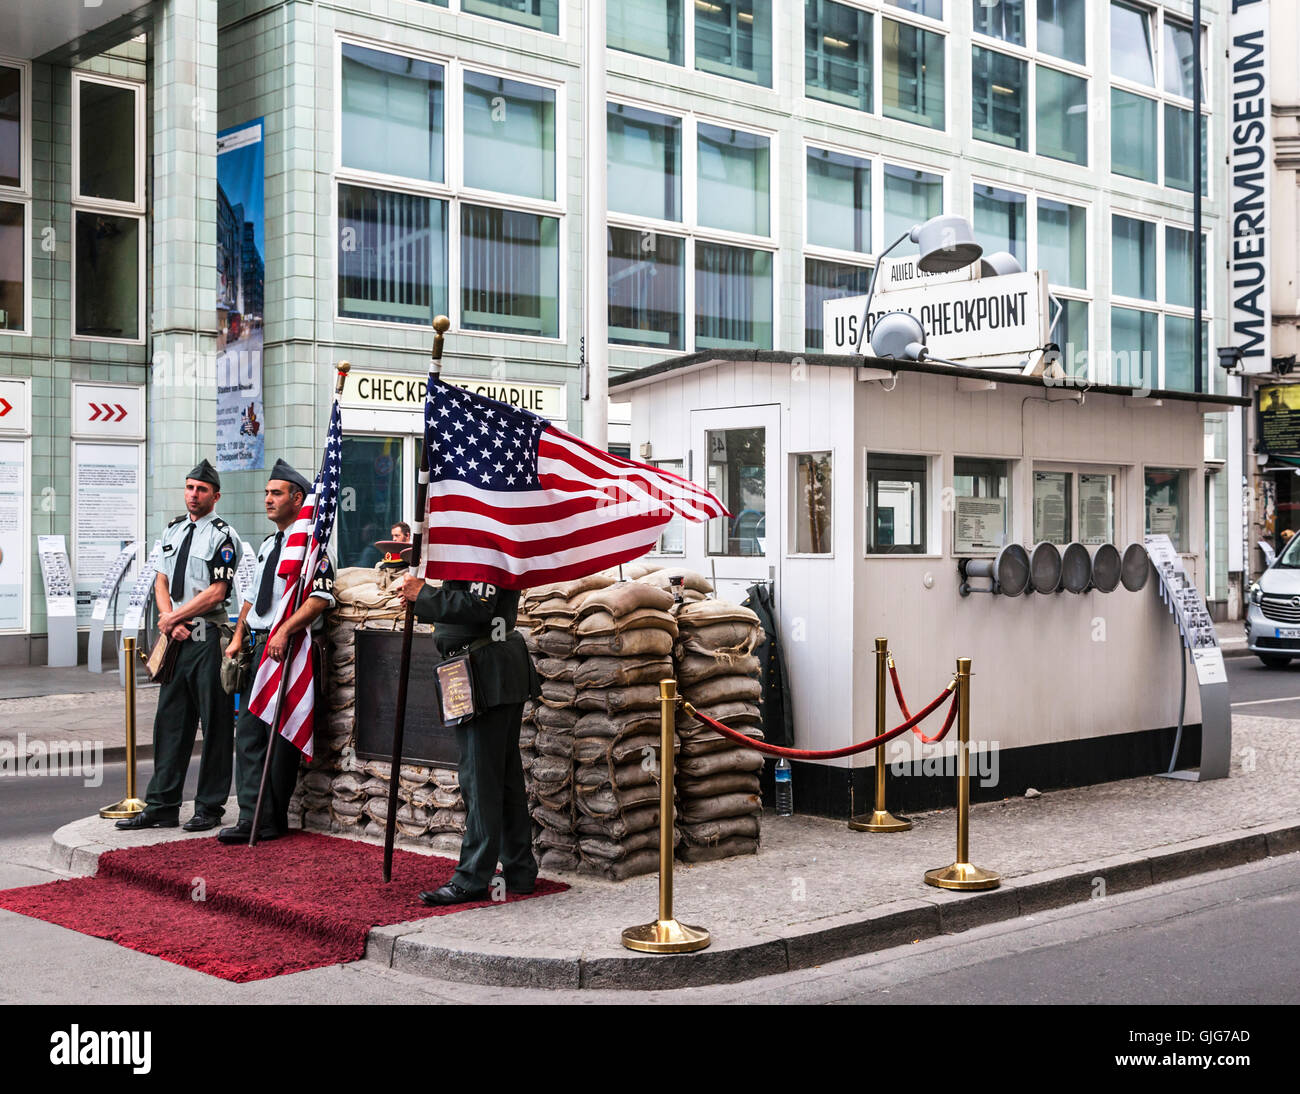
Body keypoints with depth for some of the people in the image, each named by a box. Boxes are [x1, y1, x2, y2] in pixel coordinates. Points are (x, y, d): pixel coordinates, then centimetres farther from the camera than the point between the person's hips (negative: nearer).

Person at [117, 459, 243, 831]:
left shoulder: (223, 536, -7)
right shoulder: (173, 531, 16)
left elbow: (216, 593, -13)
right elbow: (161, 582, 16)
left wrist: (172, 618, -7)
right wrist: (170, 621, -1)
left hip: (208, 638, -7)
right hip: (175, 636, 7)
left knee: (215, 725, -1)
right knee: (170, 721, 10)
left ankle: (209, 807, 6)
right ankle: (162, 806, 16)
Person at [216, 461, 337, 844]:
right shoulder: (267, 546, 18)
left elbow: (321, 598, -17)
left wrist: (284, 631, -24)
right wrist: (238, 637, 13)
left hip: (289, 649, -8)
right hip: (261, 645, 9)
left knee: (281, 736, -2)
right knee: (249, 731, 3)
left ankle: (272, 821, 6)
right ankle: (252, 817, 4)